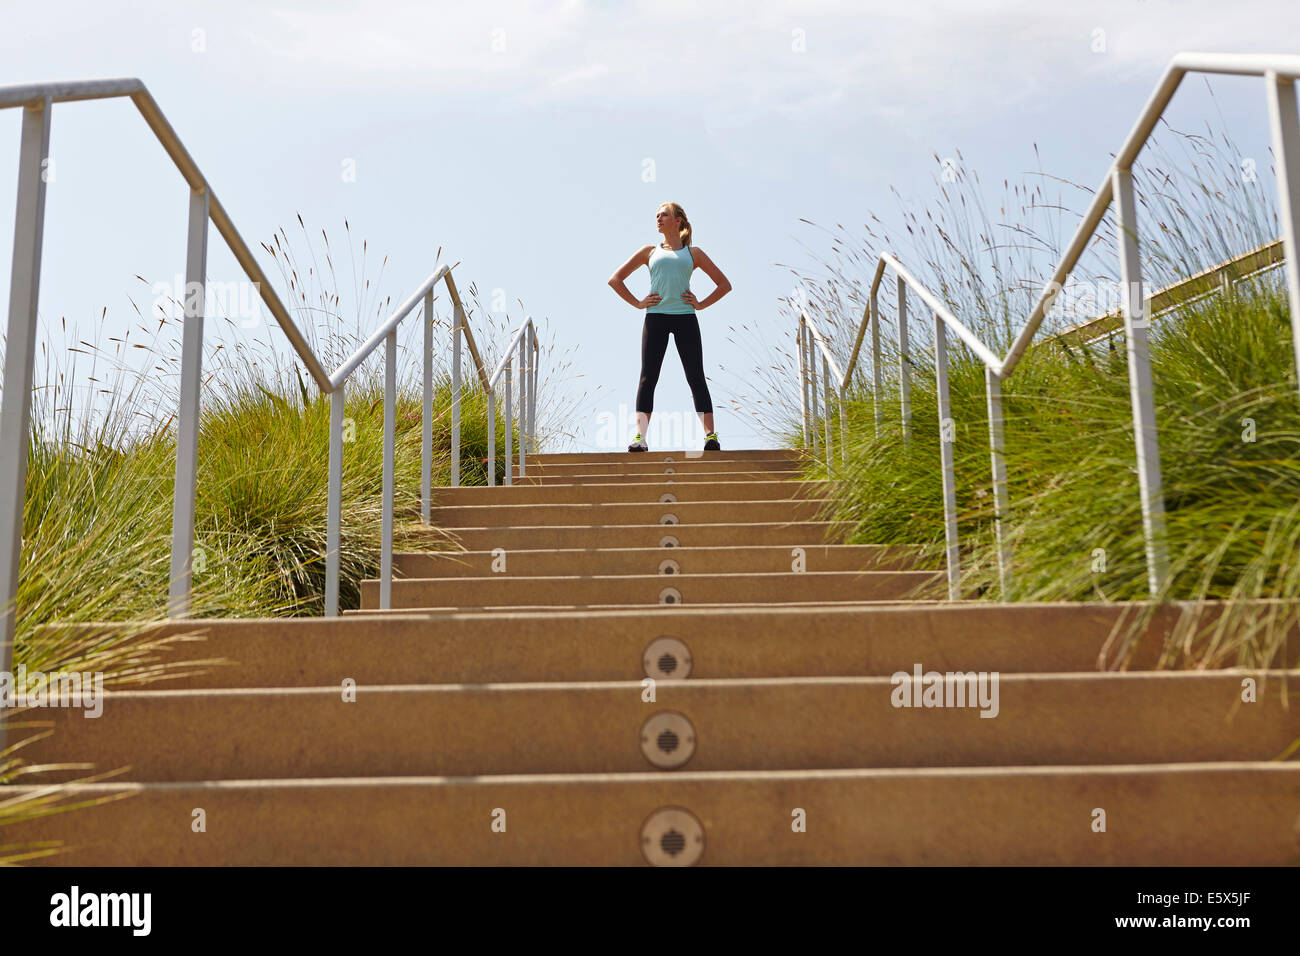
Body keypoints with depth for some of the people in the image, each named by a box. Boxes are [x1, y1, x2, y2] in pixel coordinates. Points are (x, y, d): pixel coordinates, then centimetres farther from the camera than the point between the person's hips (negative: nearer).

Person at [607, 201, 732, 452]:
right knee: (648, 377, -8)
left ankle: (710, 434, -10)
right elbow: (615, 279, 18)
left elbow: (724, 284, 18)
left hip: (685, 317, 0)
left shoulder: (693, 253, 17)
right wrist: (637, 303, 7)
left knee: (696, 377, -6)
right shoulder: (649, 252, 18)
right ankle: (640, 436, -13)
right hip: (655, 317, 1)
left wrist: (701, 304, 5)